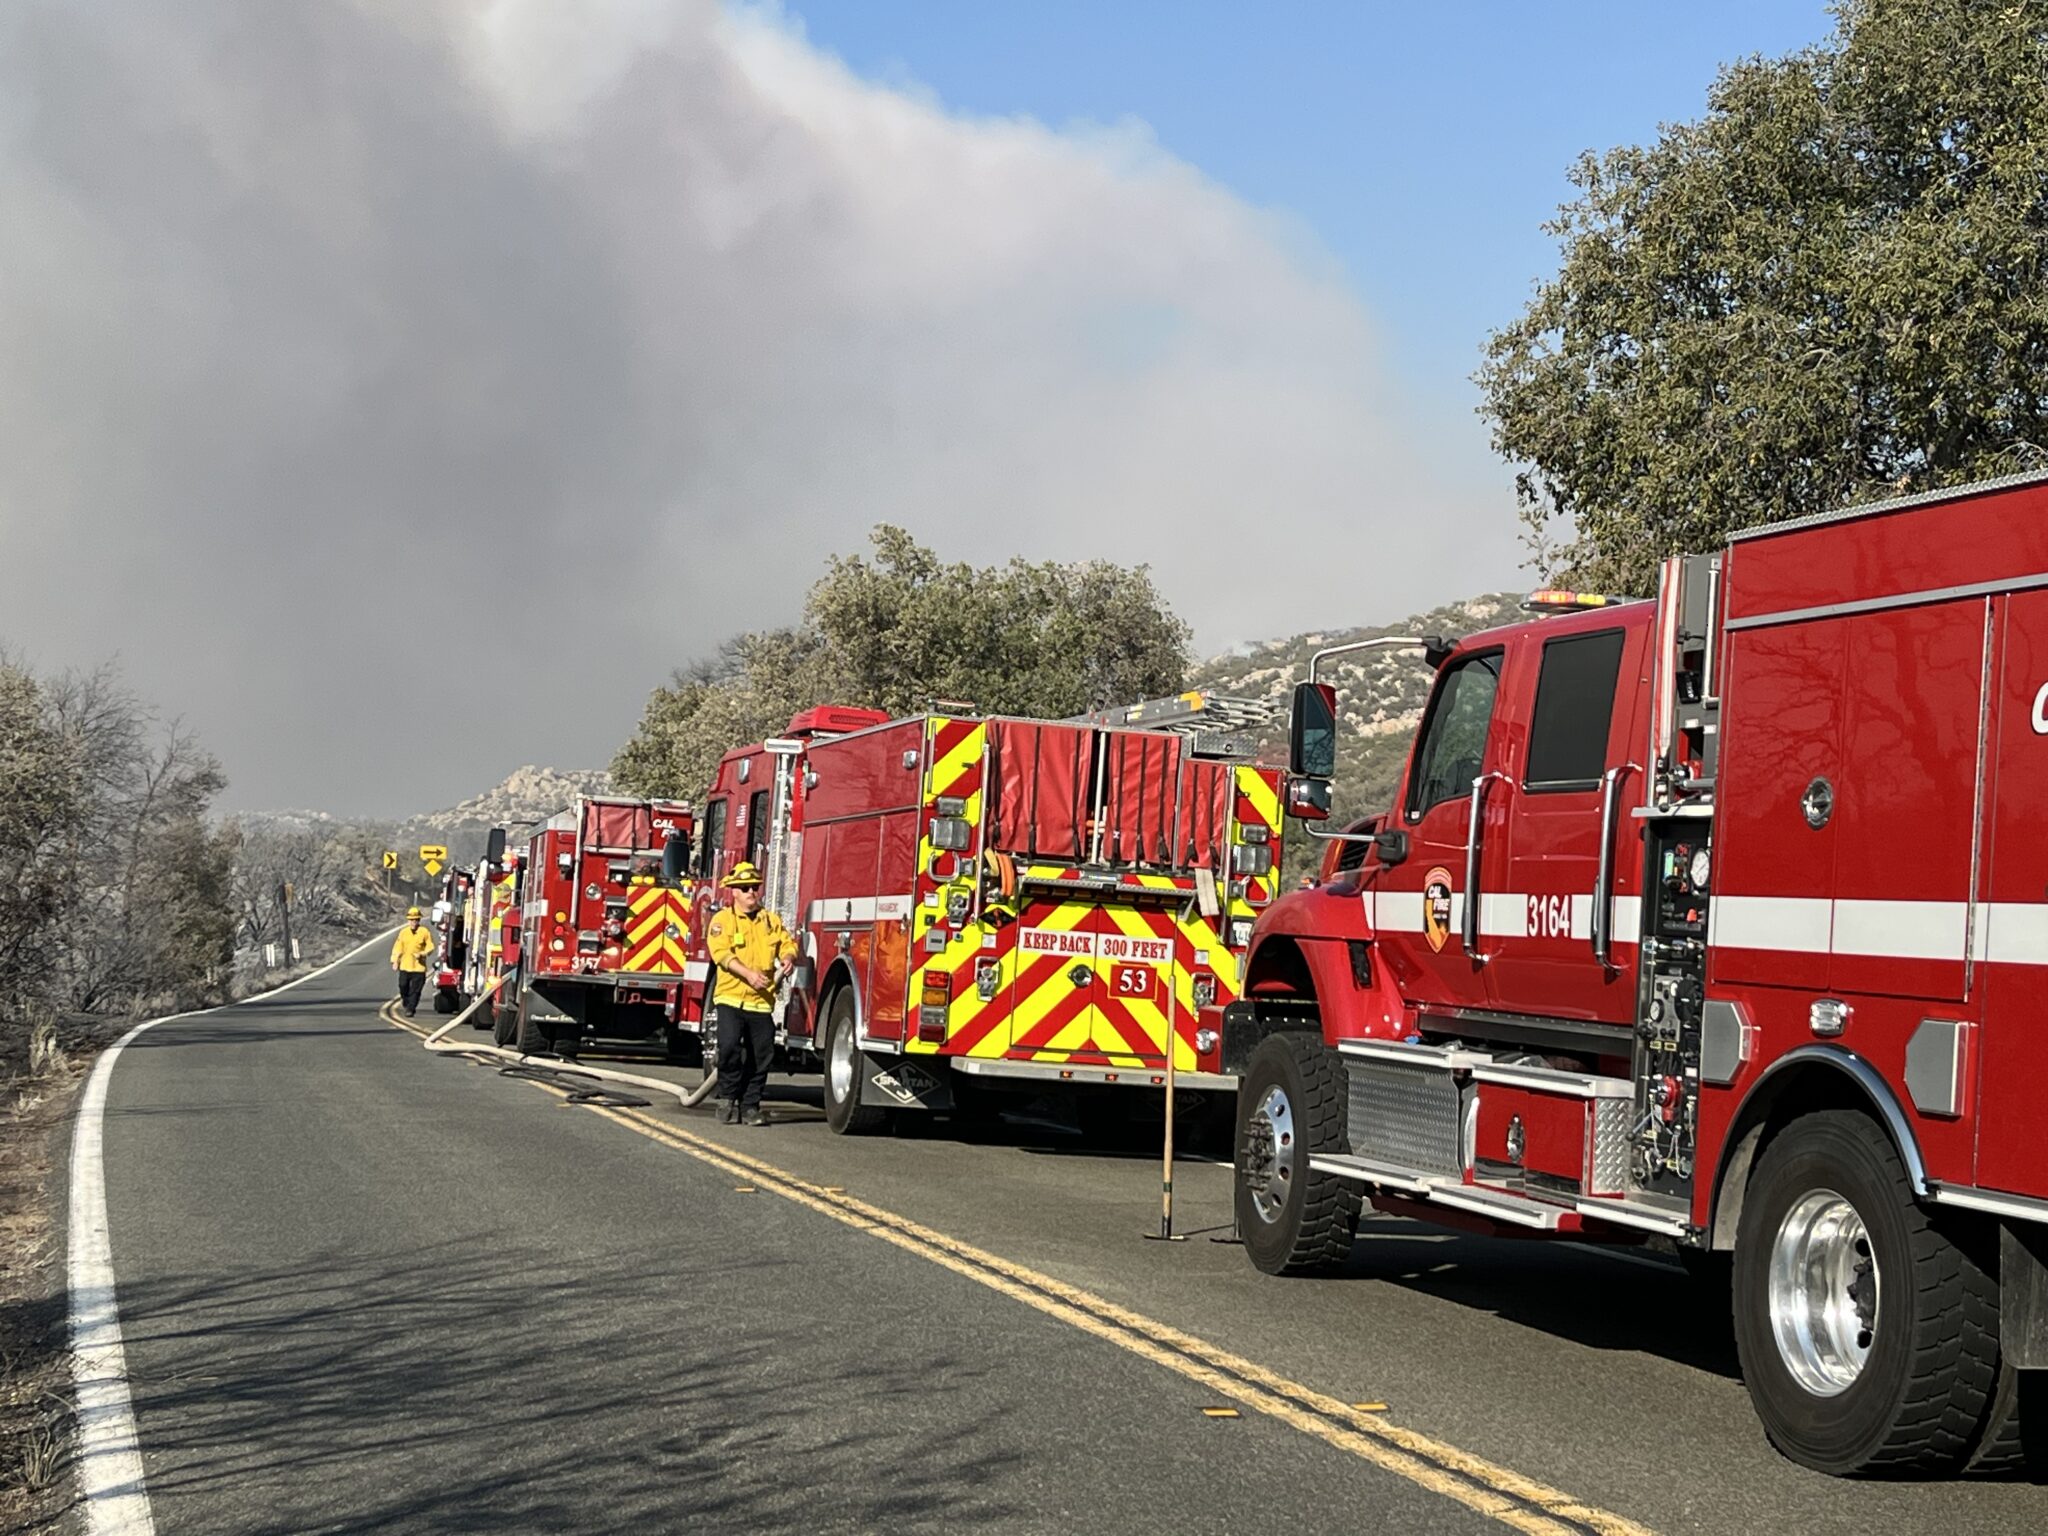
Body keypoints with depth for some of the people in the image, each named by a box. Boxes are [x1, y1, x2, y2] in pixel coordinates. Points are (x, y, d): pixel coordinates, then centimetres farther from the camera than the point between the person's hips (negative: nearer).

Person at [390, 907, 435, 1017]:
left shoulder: (425, 932, -1)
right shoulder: (403, 932, 6)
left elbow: (430, 947, 1)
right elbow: (397, 947, 7)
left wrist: (422, 954, -16)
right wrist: (395, 961, 0)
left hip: (419, 966, -3)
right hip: (405, 966, 3)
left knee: (415, 989, -3)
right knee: (403, 986, 4)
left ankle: (411, 1009, 3)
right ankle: (405, 1001, 31)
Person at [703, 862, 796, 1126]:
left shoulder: (771, 921, 16)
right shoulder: (723, 919, 3)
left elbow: (788, 943, 12)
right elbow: (721, 953, -9)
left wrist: (787, 958, -13)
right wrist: (748, 974, -21)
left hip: (761, 1001, 3)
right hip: (731, 998, -3)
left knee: (761, 1054, 2)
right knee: (729, 1047, -16)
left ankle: (750, 1105, 14)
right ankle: (729, 1100, 1)